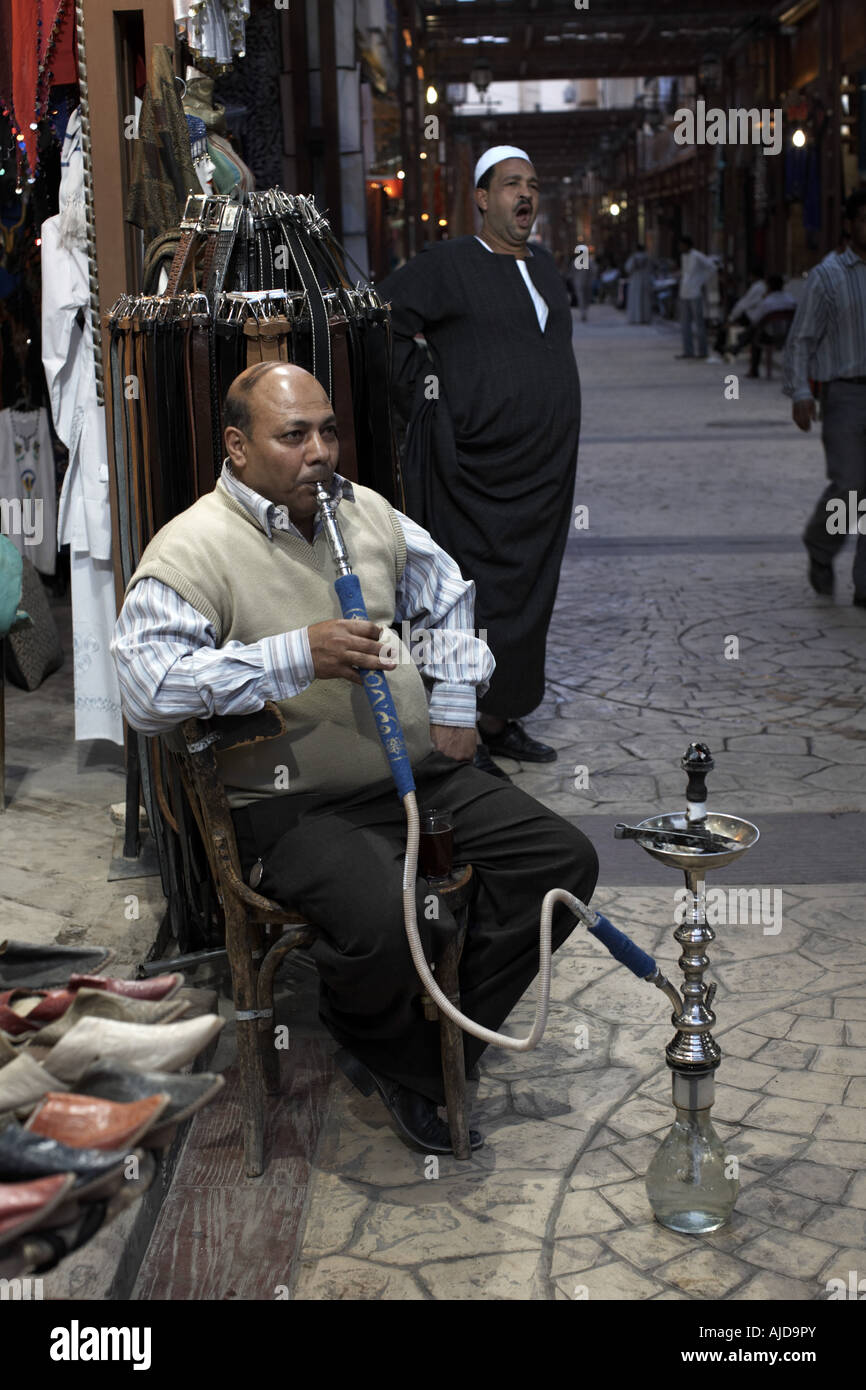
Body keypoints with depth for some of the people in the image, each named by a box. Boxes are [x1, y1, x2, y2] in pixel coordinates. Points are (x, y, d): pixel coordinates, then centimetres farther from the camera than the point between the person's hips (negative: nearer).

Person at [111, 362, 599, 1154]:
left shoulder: (367, 512, 12)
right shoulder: (194, 548, -10)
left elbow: (447, 595, 28)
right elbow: (147, 684, -23)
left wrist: (456, 702, 14)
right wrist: (298, 655, -26)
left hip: (420, 774, 7)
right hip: (295, 805, -7)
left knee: (564, 859, -6)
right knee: (387, 921, -33)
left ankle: (425, 1044, 4)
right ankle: (383, 1046, 5)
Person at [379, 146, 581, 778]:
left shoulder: (546, 265, 16)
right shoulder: (447, 264, -7)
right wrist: (422, 391, -10)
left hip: (544, 469, 7)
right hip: (475, 467, -7)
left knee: (529, 592, 11)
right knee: (478, 591, -5)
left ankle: (501, 720, 22)